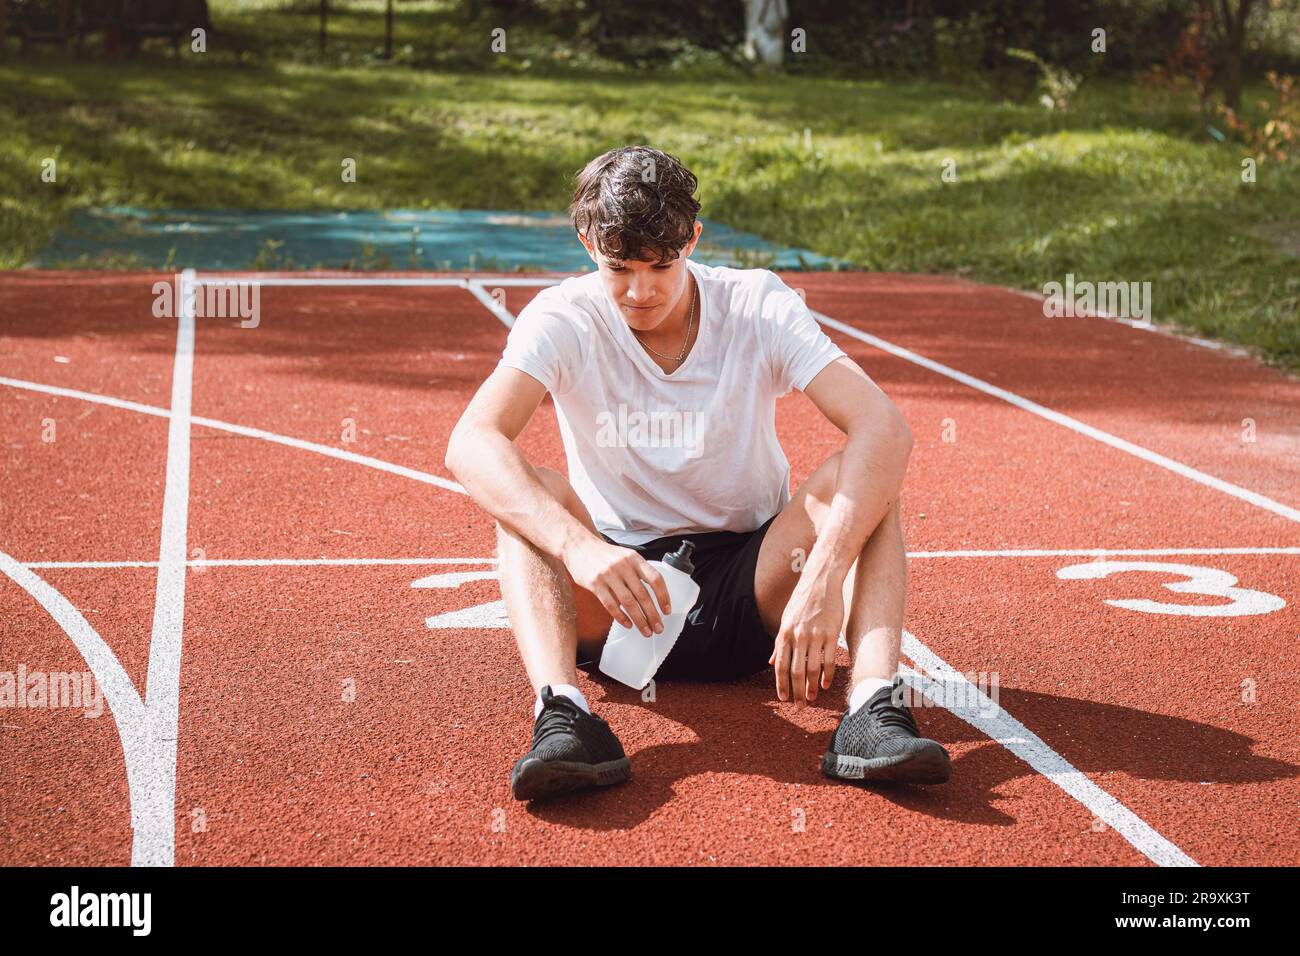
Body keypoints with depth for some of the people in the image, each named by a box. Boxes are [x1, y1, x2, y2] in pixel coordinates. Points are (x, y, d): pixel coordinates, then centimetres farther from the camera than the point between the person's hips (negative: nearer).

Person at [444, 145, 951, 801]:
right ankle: (560, 710, -46)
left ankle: (873, 705, -40)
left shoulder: (760, 307, -12)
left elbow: (885, 429, -25)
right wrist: (576, 545, -47)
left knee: (859, 476, -24)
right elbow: (470, 444, -29)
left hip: (752, 591, 1)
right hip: (615, 596, 0)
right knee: (525, 493, -28)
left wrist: (824, 577, -40)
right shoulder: (564, 321, -12)